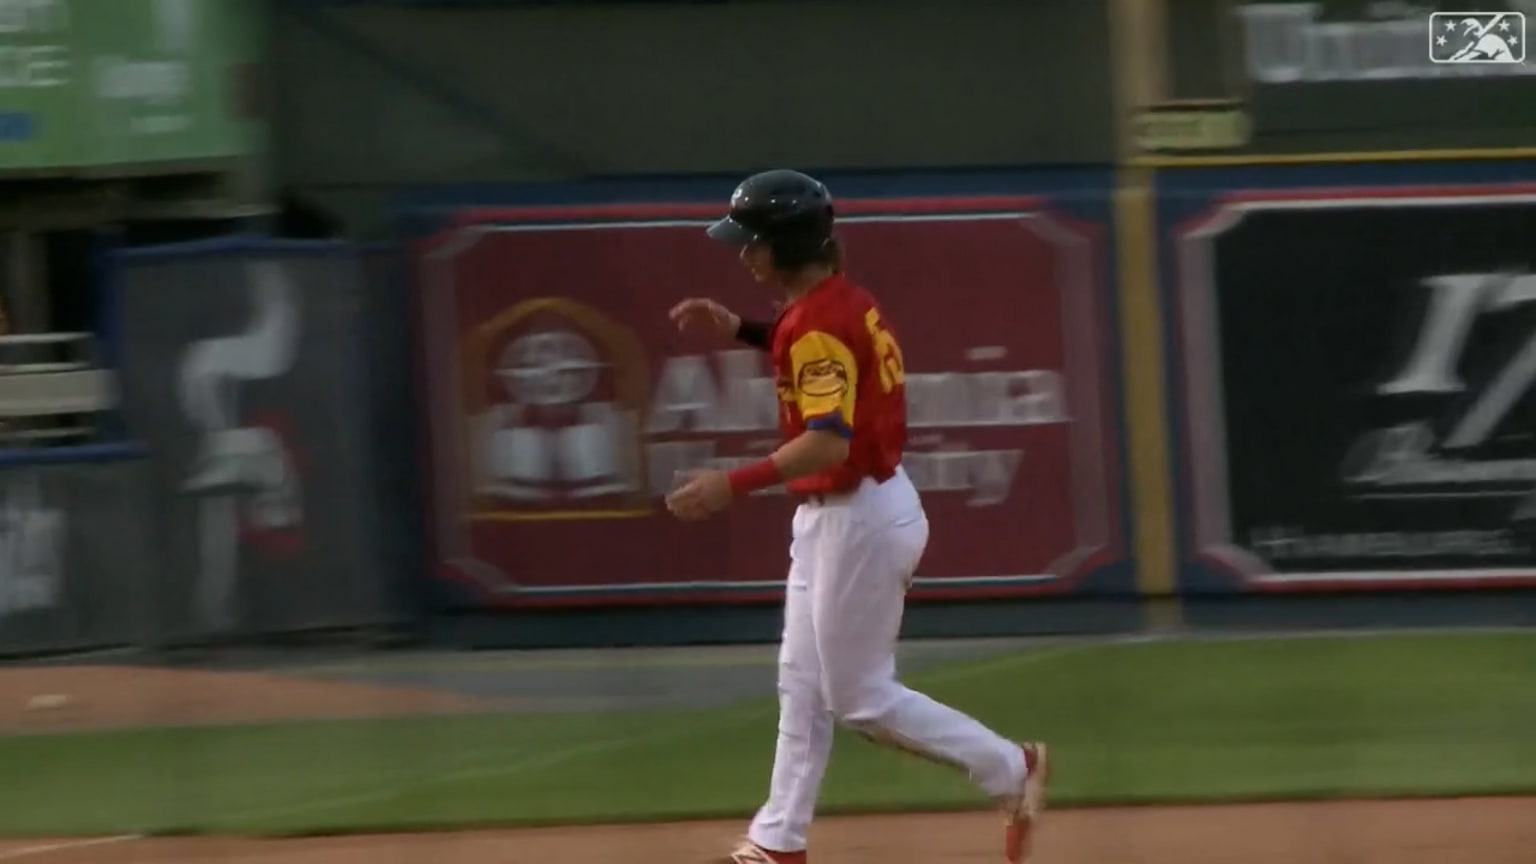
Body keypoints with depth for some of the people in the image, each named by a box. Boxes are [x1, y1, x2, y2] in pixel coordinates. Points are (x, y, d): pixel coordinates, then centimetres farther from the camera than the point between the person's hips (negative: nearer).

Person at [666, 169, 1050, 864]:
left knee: (860, 698, 0)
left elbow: (829, 442, -34)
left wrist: (735, 486, -38)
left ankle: (1009, 769, 9)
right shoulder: (840, 300, 6)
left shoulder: (819, 325, -23)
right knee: (803, 684, 14)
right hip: (832, 516, 10)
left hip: (858, 518, -10)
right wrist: (740, 331, 18)